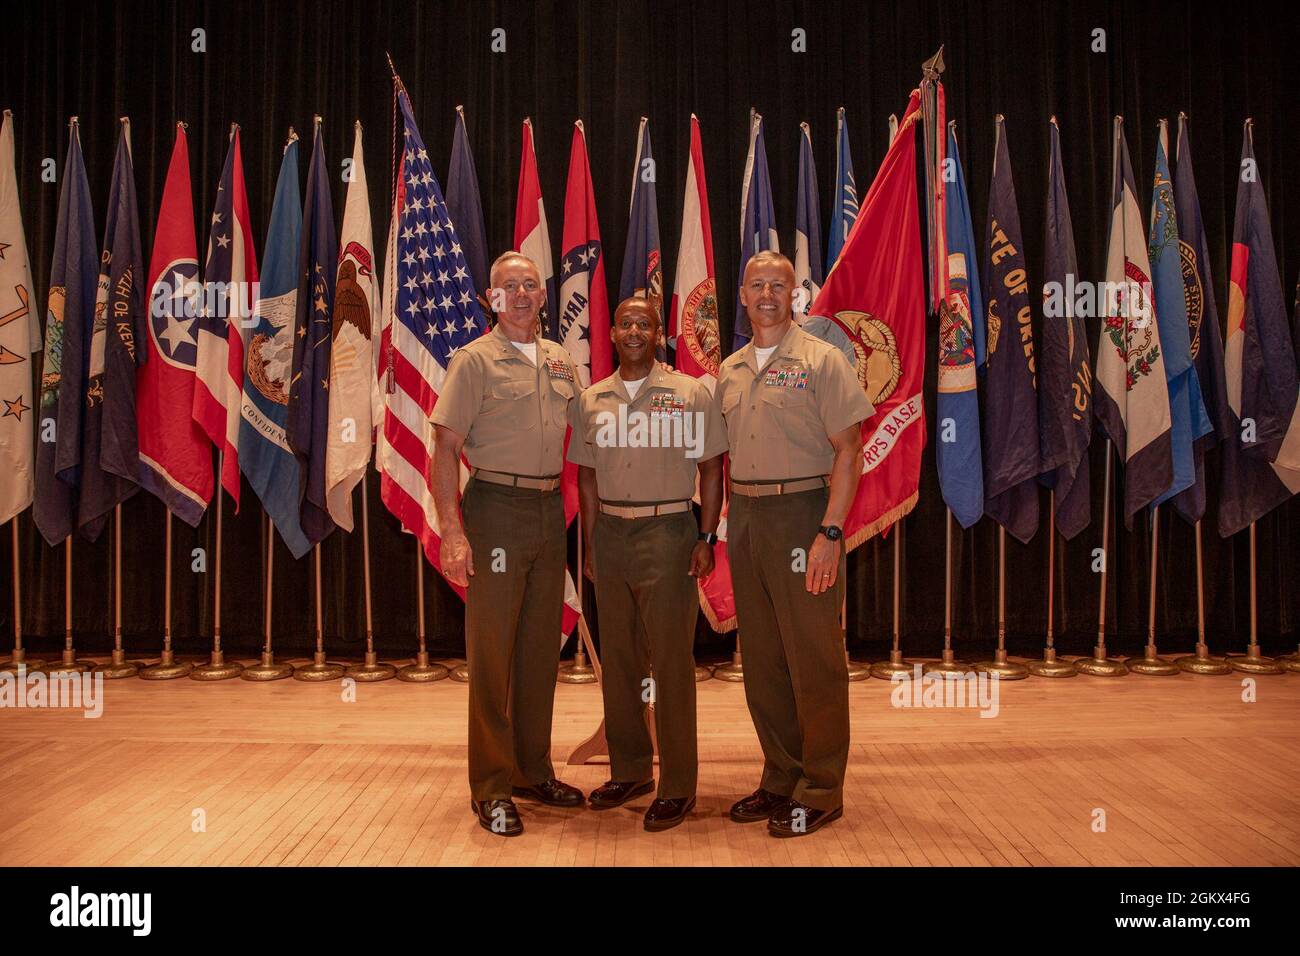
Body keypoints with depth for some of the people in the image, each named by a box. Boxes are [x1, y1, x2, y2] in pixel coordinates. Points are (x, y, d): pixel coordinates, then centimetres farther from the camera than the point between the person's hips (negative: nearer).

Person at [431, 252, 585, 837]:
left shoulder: (560, 362, 13)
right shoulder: (476, 360, -4)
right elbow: (445, 448, -9)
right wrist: (451, 530, -18)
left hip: (550, 509, 6)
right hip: (496, 507, -6)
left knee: (541, 647, 11)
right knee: (492, 650, -1)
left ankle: (533, 770, 24)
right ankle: (491, 787, 9)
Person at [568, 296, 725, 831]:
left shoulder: (689, 393, 0)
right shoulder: (591, 400, 10)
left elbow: (711, 469, 0)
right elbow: (587, 476, 14)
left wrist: (706, 538, -6)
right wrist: (590, 542, 9)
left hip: (667, 531, -4)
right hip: (610, 532, 4)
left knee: (671, 660, -3)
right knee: (618, 657, 10)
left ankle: (678, 786, 7)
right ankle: (629, 771, 24)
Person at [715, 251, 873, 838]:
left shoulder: (821, 360, -4)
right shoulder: (730, 371, 13)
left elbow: (848, 452, -9)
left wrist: (830, 532, -17)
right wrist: (726, 524, 9)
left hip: (802, 512, -6)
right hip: (746, 517, 6)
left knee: (813, 659, -1)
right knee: (762, 658, 11)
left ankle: (820, 792, 10)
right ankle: (781, 779, 24)